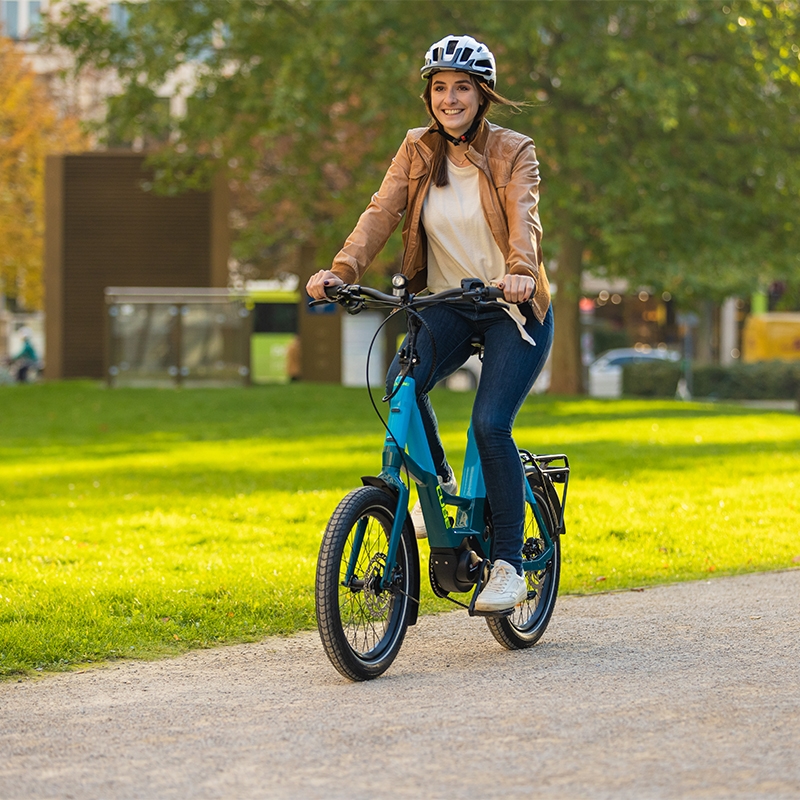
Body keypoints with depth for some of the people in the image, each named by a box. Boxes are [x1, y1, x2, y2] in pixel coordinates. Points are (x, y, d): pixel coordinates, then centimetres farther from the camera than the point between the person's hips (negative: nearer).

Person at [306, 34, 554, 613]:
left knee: (490, 424, -21)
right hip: (448, 305, 3)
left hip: (514, 307, -3)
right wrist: (342, 270, -26)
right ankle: (439, 483, 3)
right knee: (402, 384, -26)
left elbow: (523, 218, -24)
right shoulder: (418, 150, 3)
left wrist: (520, 272, -45)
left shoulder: (514, 153, -7)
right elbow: (382, 212, -9)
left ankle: (509, 564, -9)